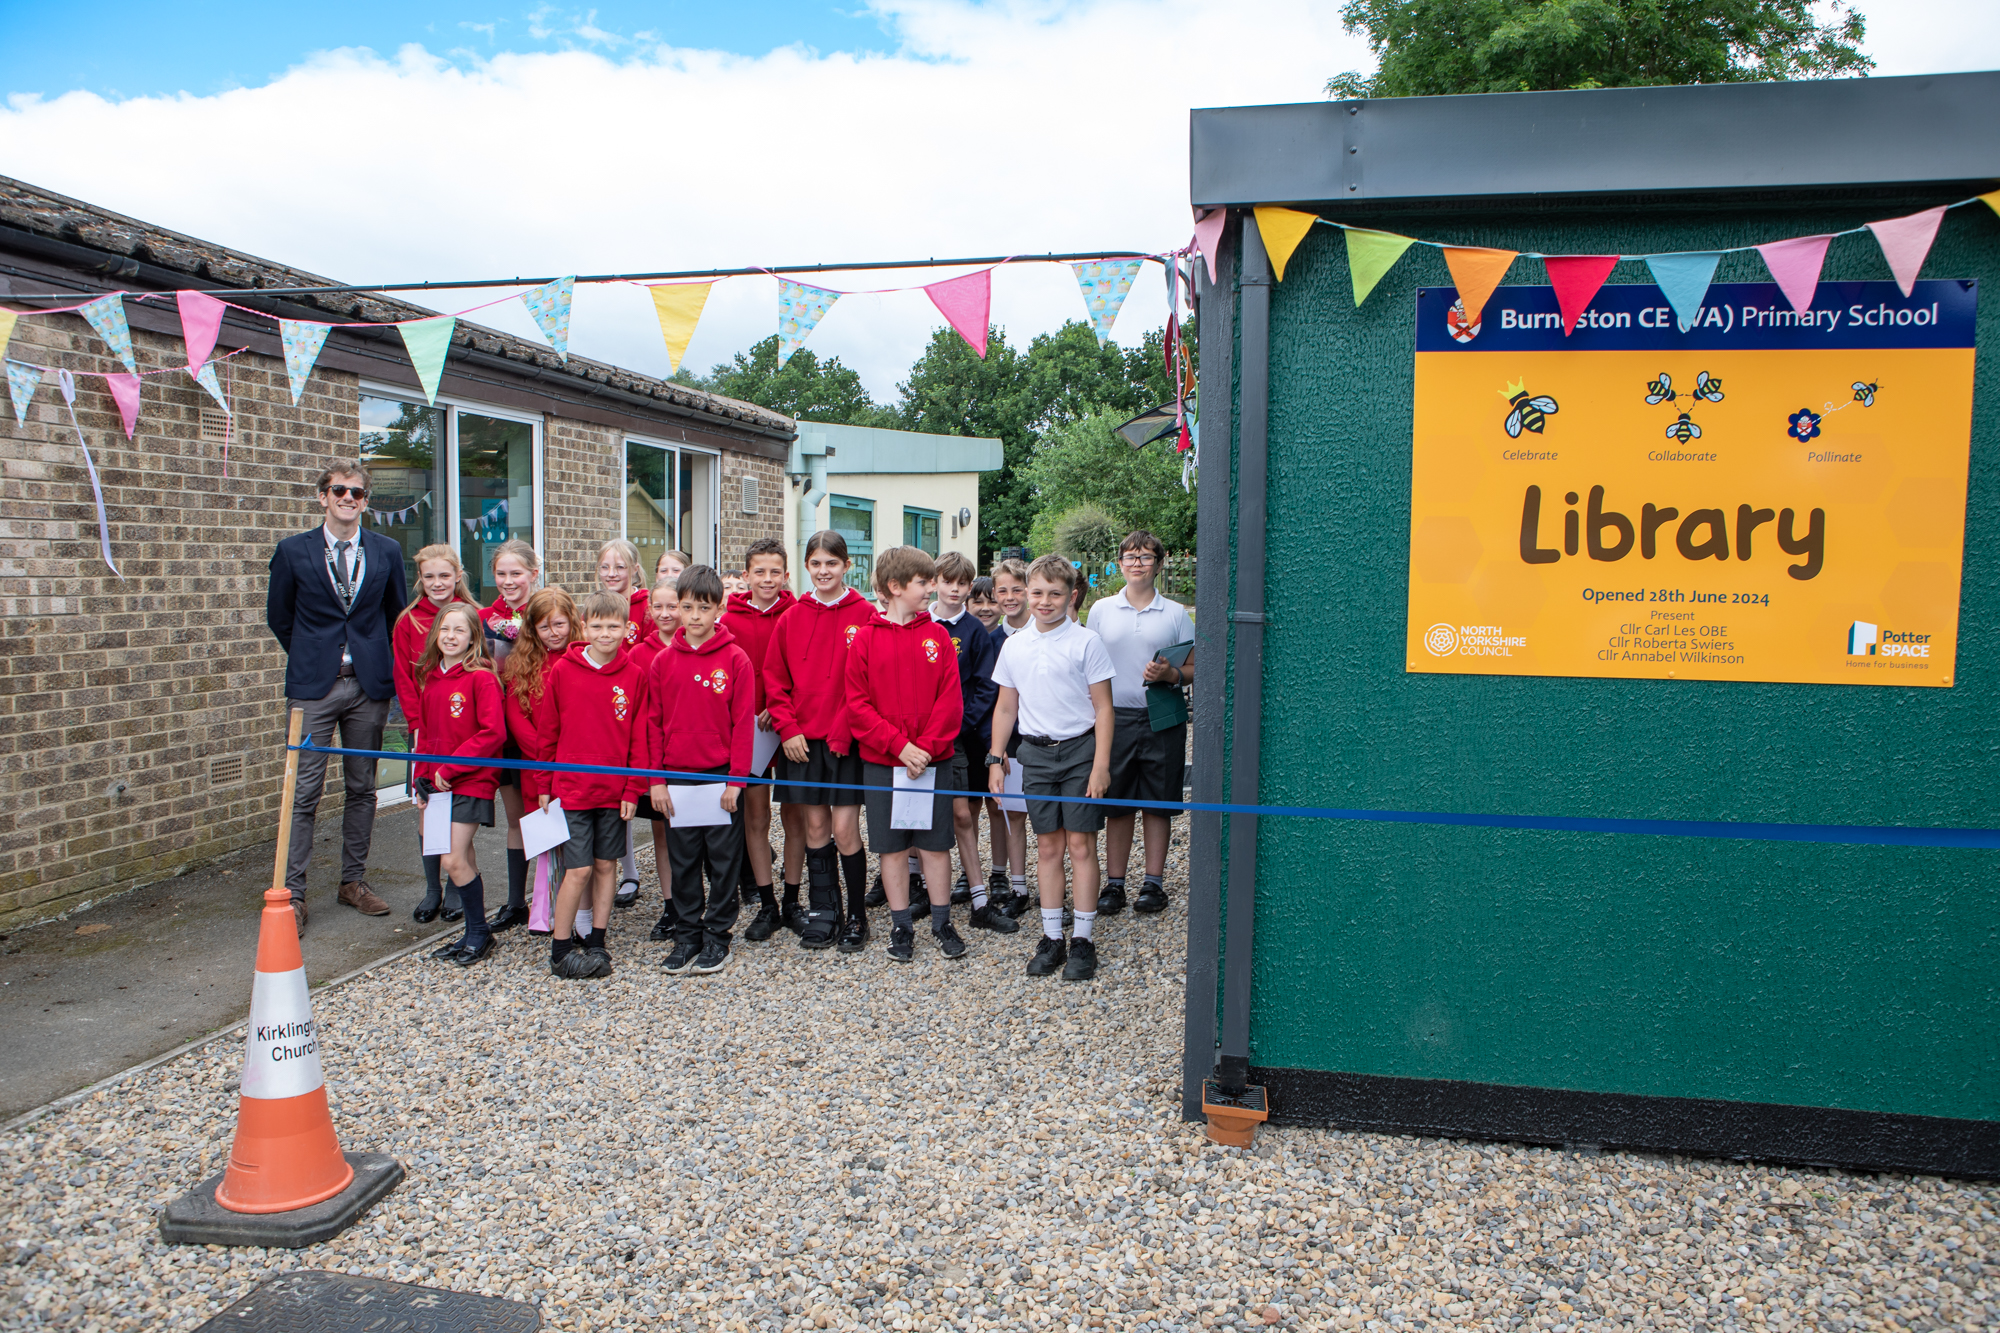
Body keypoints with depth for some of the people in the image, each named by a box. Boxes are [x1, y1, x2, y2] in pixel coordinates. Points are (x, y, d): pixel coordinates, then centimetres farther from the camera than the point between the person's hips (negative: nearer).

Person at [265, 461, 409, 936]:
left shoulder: (387, 552, 5)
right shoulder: (293, 551, 0)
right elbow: (278, 617, 10)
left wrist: (385, 667, 9)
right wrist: (312, 657, 9)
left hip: (370, 686, 2)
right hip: (313, 688, -2)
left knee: (362, 788, 10)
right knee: (304, 792, -3)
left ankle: (354, 881, 22)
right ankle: (292, 895, 5)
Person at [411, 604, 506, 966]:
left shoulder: (481, 677, -12)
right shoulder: (427, 678, 10)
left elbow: (493, 732, -18)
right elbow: (425, 733, 18)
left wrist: (450, 768, -16)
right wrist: (423, 778, 12)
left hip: (470, 781, -6)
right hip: (438, 782, 7)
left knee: (454, 861, -8)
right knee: (464, 861, 12)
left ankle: (479, 933, 9)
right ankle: (474, 934, 22)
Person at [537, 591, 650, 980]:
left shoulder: (634, 676, 1)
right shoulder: (563, 671, -3)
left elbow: (639, 738, 3)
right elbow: (547, 731, 3)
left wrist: (632, 788, -1)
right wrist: (543, 785, 4)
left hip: (615, 790, 2)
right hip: (571, 787, -2)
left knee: (606, 865, 9)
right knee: (579, 869, -4)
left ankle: (595, 943, 21)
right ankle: (560, 950, 9)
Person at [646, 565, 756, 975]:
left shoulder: (735, 659, -5)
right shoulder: (663, 661, 3)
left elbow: (743, 722, -5)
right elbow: (654, 722, 6)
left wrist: (735, 779, -9)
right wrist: (656, 779, 1)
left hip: (721, 776, -3)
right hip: (677, 777, 3)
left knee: (723, 860, 5)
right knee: (683, 861, 10)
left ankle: (717, 937, 17)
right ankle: (686, 937, 20)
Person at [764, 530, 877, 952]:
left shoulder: (865, 614, -4)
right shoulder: (791, 618, 6)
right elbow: (774, 678, 8)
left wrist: (848, 729, -13)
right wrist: (788, 728, -3)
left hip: (847, 739, -3)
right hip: (803, 740, 3)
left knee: (844, 828, -3)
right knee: (815, 826, 9)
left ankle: (856, 916, 12)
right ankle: (821, 913, 20)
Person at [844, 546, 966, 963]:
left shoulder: (937, 636, 2)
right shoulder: (866, 639, -2)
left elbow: (950, 699, -2)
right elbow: (857, 704, -5)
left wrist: (927, 746, -13)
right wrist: (899, 745, -13)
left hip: (933, 760, 1)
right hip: (881, 762, -1)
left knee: (935, 843, 6)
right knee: (891, 846, 7)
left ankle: (942, 923, 19)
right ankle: (901, 926, 19)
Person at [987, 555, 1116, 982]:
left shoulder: (1086, 642, -5)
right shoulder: (1014, 646, 7)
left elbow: (1102, 708, -4)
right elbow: (1005, 707, 14)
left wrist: (1101, 764, -10)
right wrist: (996, 759, 10)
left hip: (1079, 749, -3)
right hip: (1036, 753, 3)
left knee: (1080, 843, -2)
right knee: (1047, 845, 8)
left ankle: (1083, 939, 8)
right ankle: (1051, 938, 17)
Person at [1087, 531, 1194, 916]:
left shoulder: (1176, 613, 5)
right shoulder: (1102, 610, 8)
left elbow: (1194, 668, 5)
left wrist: (1170, 674, -15)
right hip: (1114, 717, 1)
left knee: (1157, 805, 5)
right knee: (1117, 805, 5)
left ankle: (1154, 883, 16)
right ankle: (1114, 883, 15)